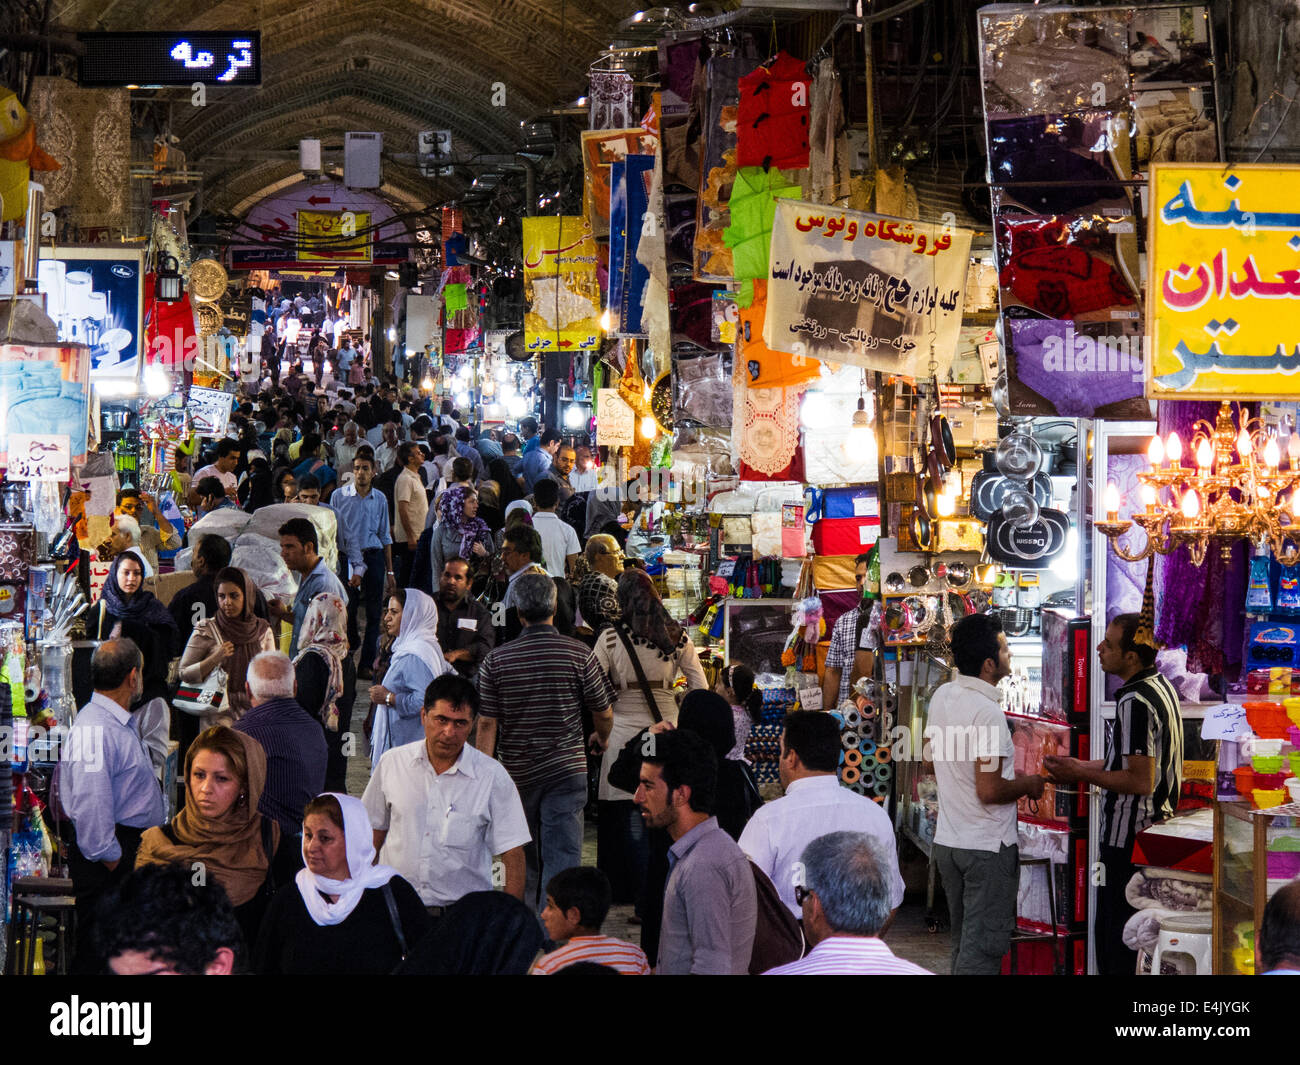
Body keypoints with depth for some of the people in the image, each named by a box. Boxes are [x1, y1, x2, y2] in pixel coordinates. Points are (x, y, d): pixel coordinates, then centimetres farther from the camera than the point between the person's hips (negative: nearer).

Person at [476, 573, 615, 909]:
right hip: (567, 768, -2)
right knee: (563, 856, -4)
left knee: (525, 861, 18)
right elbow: (604, 716, 2)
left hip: (517, 772, 2)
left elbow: (487, 725, -5)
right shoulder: (579, 655, -7)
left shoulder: (495, 661, -4)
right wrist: (602, 740, 25)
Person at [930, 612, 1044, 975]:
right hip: (987, 848, -8)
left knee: (963, 942, 17)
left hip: (947, 842, 8)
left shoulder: (941, 696, 5)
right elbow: (989, 792, -23)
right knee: (984, 948, -1)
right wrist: (1029, 785, -5)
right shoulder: (988, 712, -21)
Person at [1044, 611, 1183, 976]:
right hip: (1156, 833, 10)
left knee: (1117, 939, -3)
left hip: (1129, 839, -10)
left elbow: (1140, 782, -25)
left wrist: (1079, 774, -15)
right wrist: (1084, 766, 15)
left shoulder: (1135, 703, -23)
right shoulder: (1162, 686, 9)